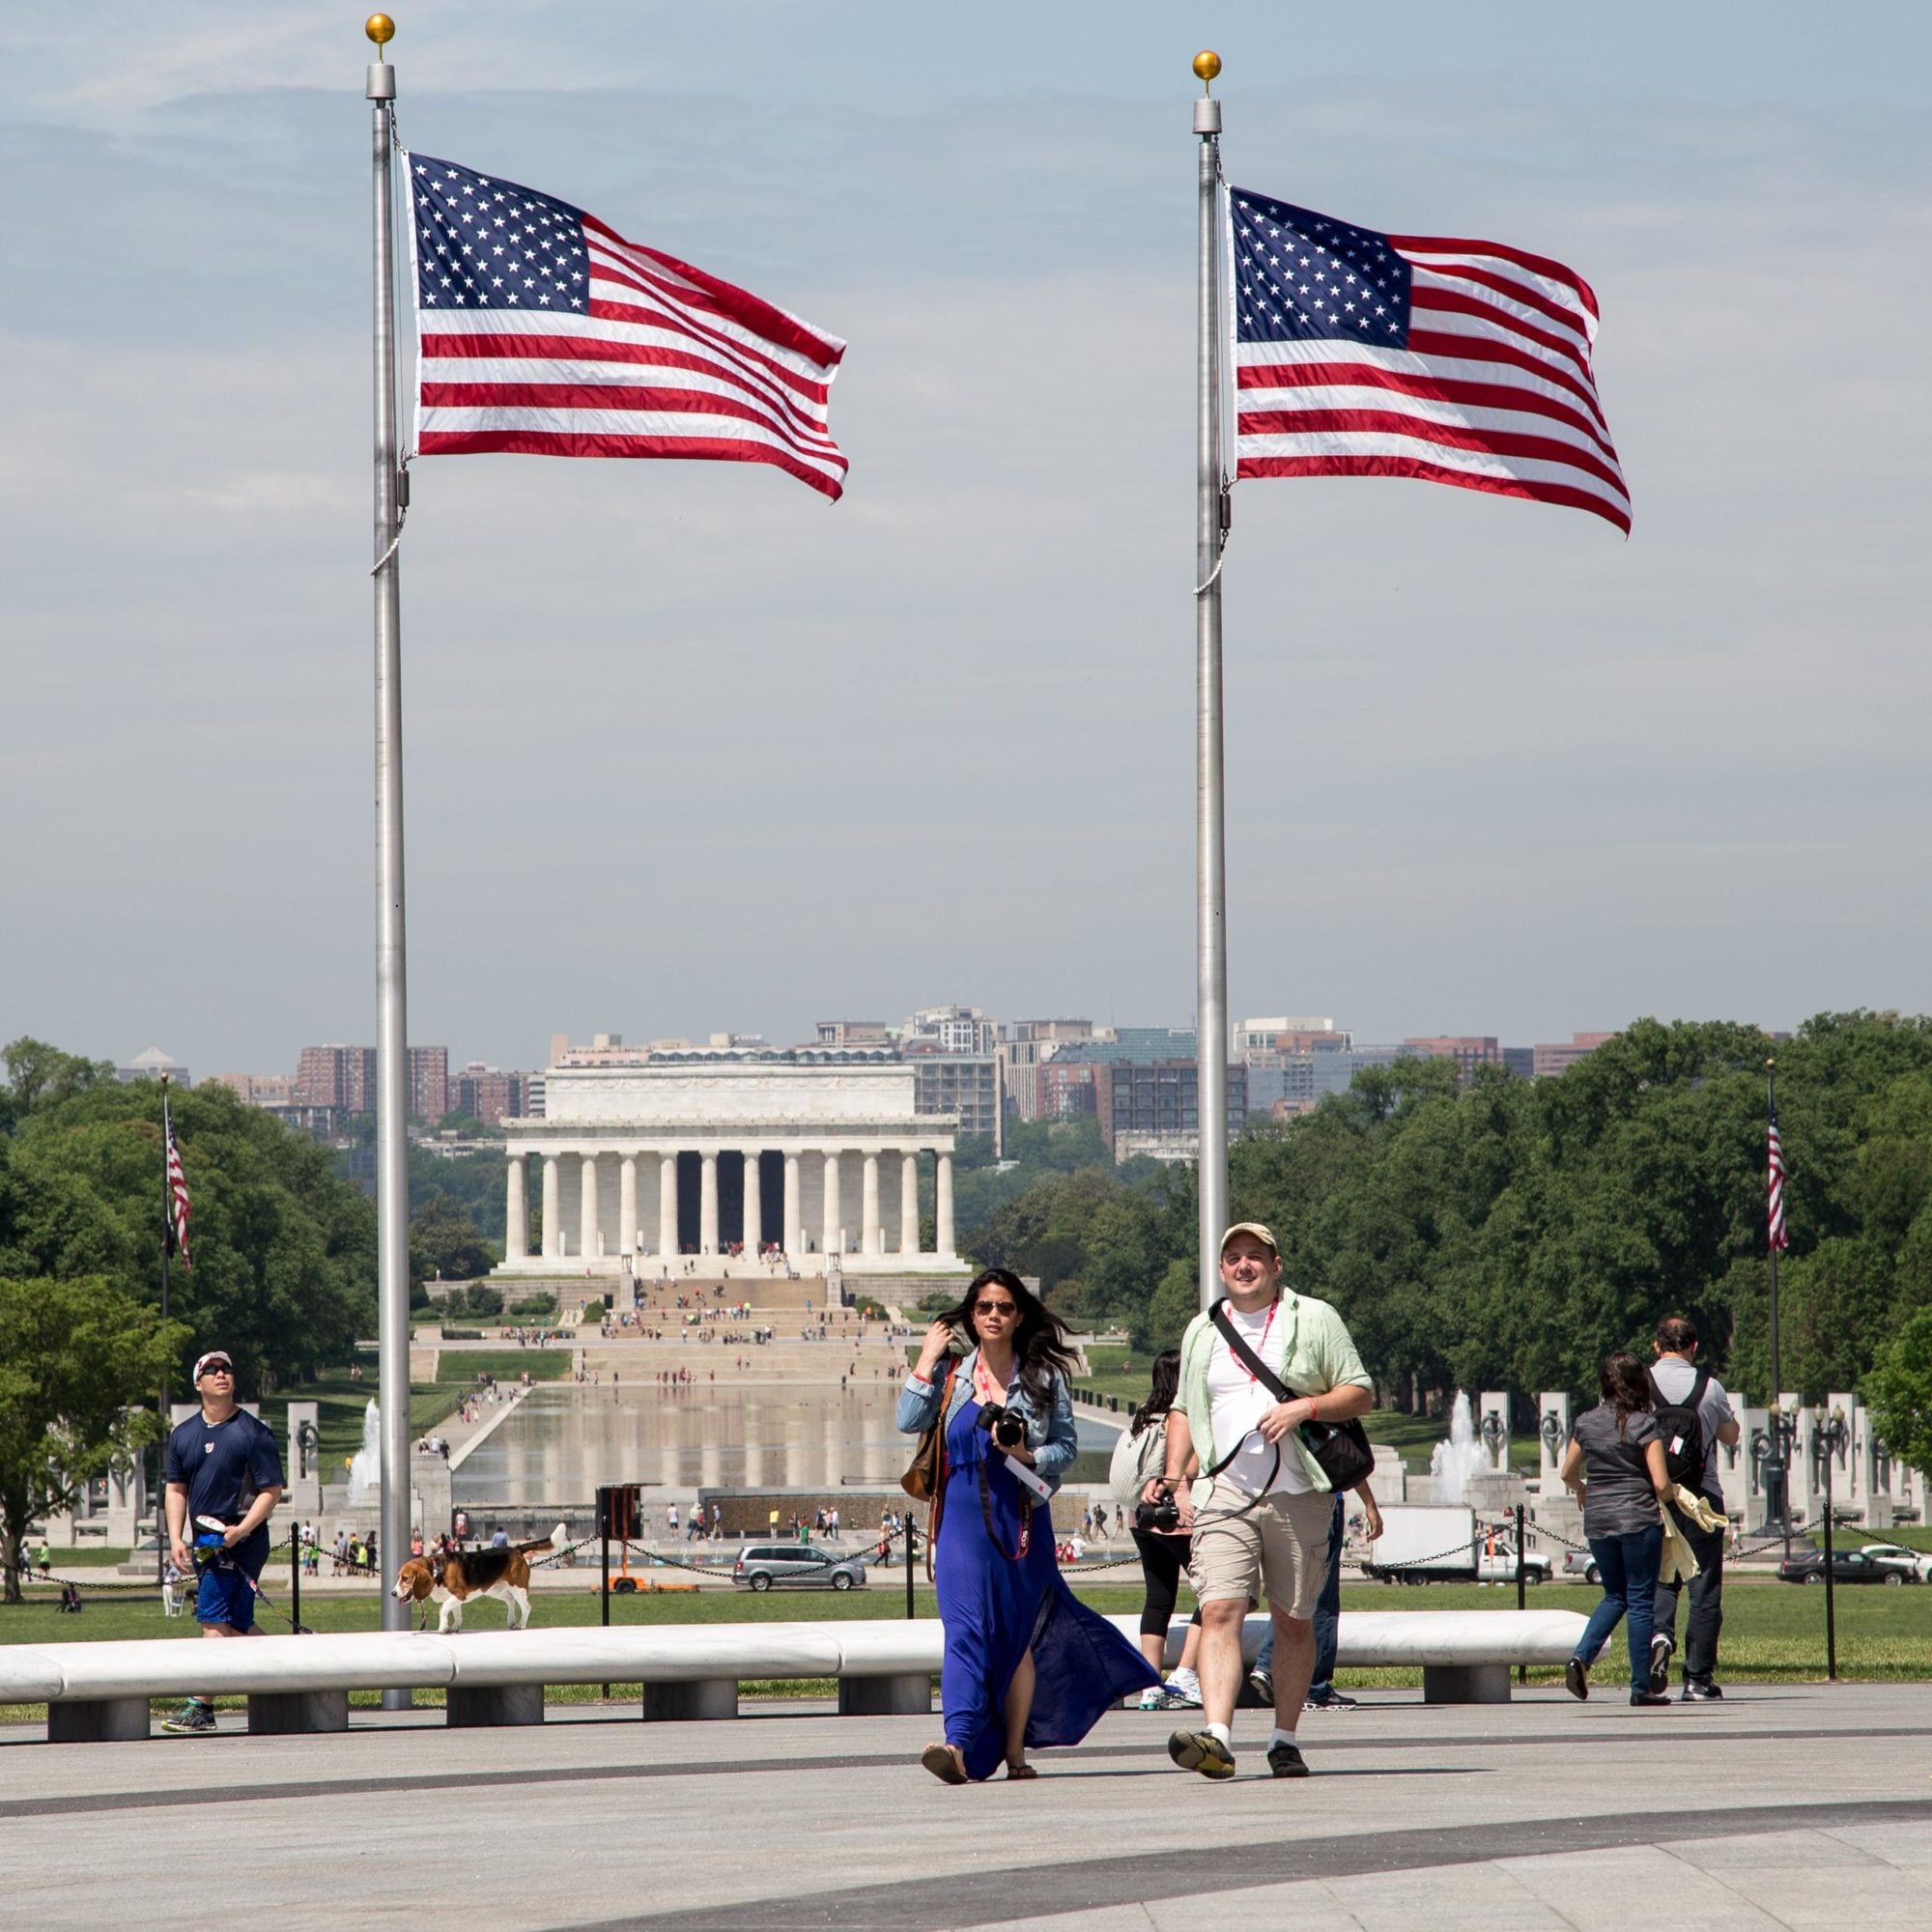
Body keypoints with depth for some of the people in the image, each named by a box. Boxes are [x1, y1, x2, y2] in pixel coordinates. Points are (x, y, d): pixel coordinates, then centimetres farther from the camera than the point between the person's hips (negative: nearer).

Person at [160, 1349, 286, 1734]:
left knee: (214, 1621, -12)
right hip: (204, 1544, 7)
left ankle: (200, 1707, -12)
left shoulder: (252, 1434, -6)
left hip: (240, 1544, -7)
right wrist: (176, 1538, 3)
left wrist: (240, 1530, -20)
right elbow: (176, 1489, 16)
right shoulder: (184, 1435, 13)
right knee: (237, 1625, 10)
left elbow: (271, 1491, -8)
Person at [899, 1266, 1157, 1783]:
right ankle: (958, 1745, -27)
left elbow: (1066, 1446, 7)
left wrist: (1027, 1456, -12)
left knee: (1020, 1634, 5)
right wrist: (927, 1358, -4)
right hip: (964, 1519, -1)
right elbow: (909, 1421, -5)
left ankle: (1016, 1751, 13)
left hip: (1022, 1519, 1)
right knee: (966, 1628, -15)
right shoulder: (951, 1373, 8)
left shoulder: (1044, 1377, 6)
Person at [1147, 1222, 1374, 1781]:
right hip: (1225, 1493, 1)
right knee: (1220, 1611, -16)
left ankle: (1284, 1740, 17)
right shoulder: (1203, 1332, 17)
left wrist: (1304, 1407, -13)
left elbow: (1360, 1394, 3)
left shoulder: (1315, 1319, 6)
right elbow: (1185, 1410, 24)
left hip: (1298, 1495, -1)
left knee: (1293, 1622, 5)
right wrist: (1174, 1477, 11)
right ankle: (1217, 1738, -27)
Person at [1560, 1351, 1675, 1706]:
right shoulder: (1643, 1425, -9)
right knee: (1640, 1601, 3)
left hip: (1597, 1520, 5)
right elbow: (1661, 1483, -13)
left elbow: (1567, 1473, 15)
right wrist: (1669, 1495, 10)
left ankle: (1581, 1657, -3)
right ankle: (1641, 1686, 3)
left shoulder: (1586, 1423, 4)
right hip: (1639, 1519, -4)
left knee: (1615, 1596, 19)